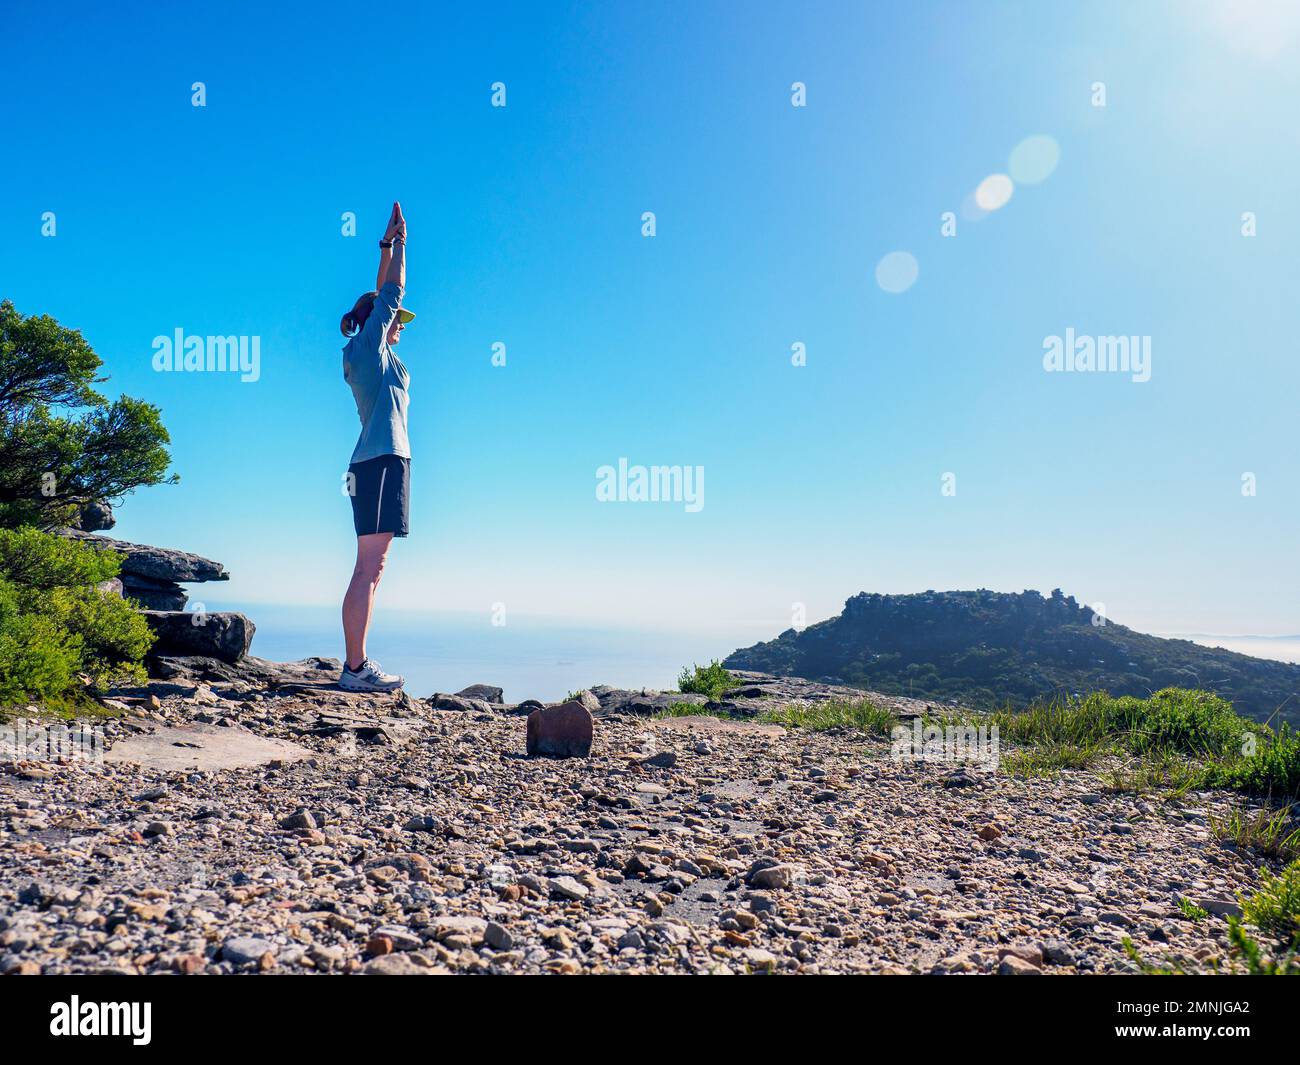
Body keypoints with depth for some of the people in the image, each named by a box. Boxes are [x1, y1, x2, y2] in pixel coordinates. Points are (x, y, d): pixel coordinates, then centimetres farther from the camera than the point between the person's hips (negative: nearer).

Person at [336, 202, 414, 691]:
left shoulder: (371, 353, 23)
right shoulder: (367, 347, 1)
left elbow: (384, 296, 33)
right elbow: (391, 293, 3)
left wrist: (388, 245, 36)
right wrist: (396, 242, 13)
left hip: (378, 462, 10)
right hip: (382, 460, -10)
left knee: (371, 568, 6)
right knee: (369, 568, -12)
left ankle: (356, 664, 7)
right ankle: (356, 667, -13)